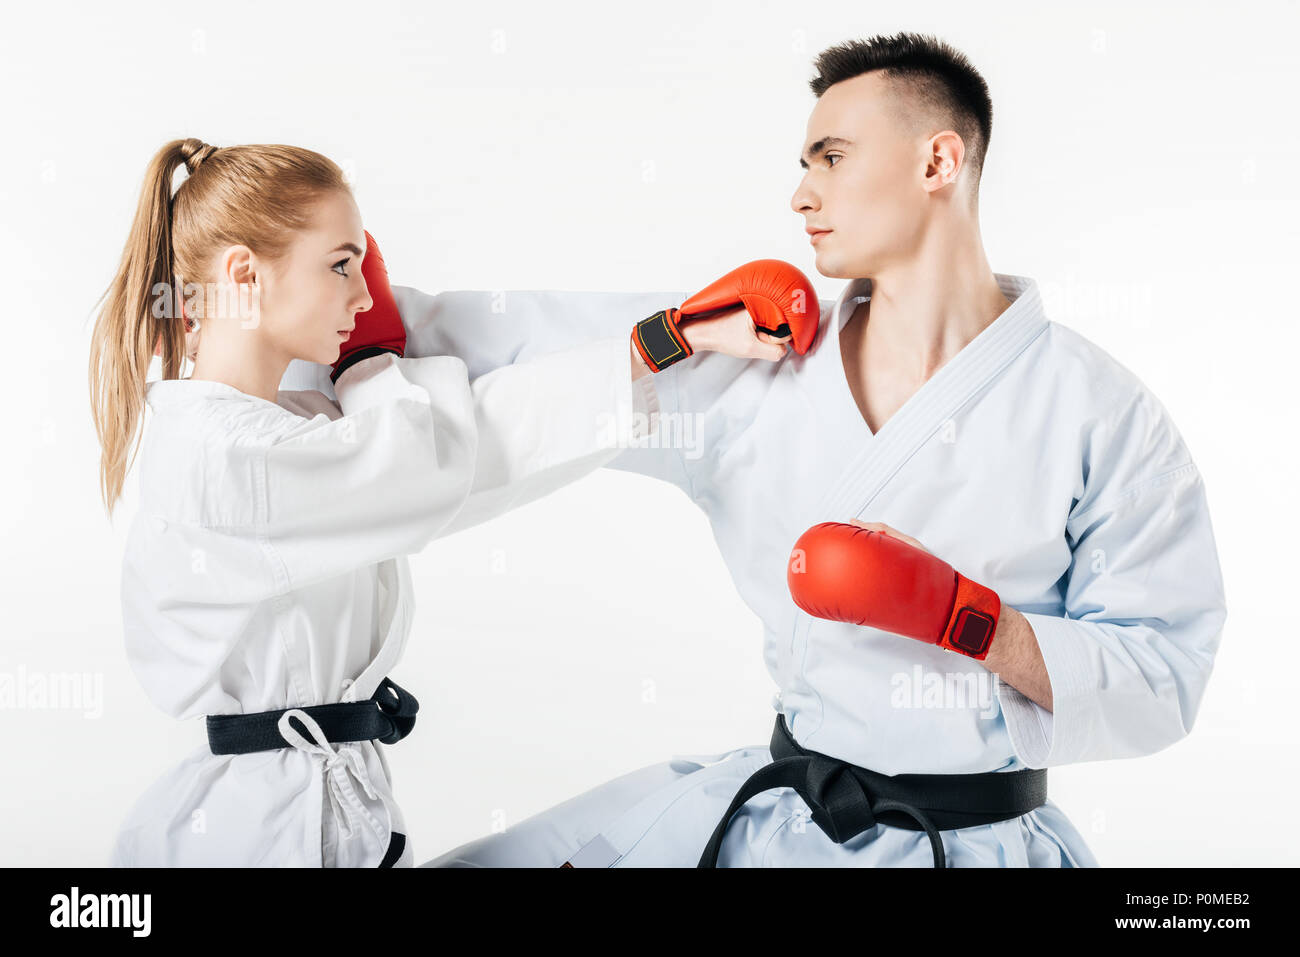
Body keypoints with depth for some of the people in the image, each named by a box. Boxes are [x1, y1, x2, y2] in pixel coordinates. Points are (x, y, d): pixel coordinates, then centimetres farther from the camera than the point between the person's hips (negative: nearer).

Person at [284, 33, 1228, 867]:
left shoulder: (1098, 410, -10)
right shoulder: (763, 360, 0)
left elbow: (1164, 675, -9)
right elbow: (533, 348, 2)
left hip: (978, 840, -3)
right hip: (772, 808, 4)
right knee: (477, 863, 2)